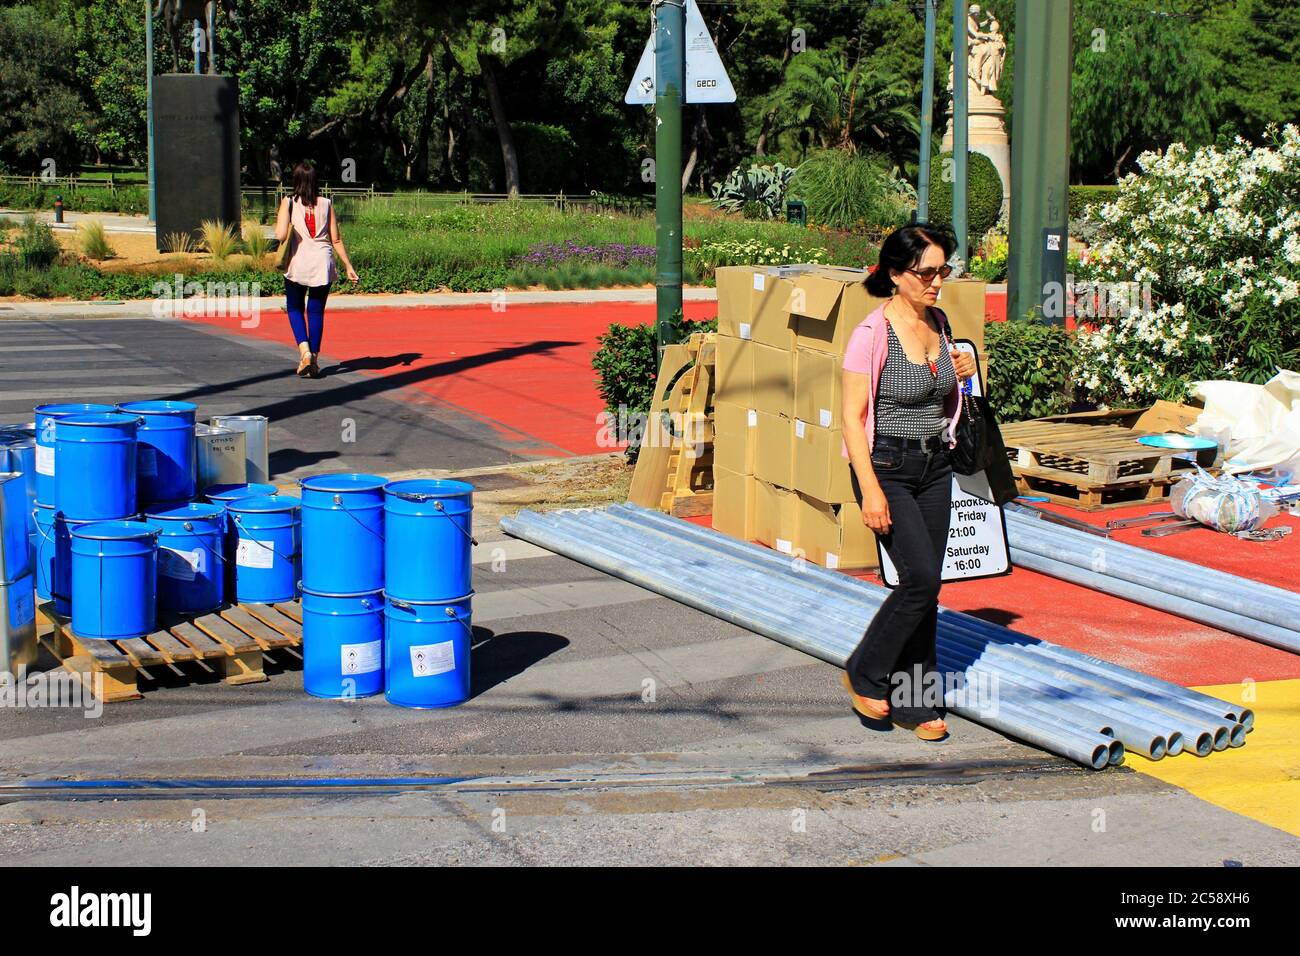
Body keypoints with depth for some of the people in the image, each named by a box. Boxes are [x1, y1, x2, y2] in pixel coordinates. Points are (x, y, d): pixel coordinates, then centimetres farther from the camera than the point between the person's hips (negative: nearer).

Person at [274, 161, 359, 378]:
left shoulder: (289, 203, -3)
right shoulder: (326, 204, 4)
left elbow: (280, 236, -13)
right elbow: (336, 239, 4)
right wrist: (348, 266, 9)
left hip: (298, 262, -2)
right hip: (322, 263, 2)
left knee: (295, 308, 13)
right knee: (316, 311, 11)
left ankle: (304, 351, -8)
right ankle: (314, 360, 13)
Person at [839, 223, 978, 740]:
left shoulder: (938, 323, 6)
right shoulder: (872, 334, -15)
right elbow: (853, 417, -16)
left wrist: (959, 376, -3)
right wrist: (871, 491, -21)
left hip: (935, 467, 7)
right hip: (886, 466, -7)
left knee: (924, 585, 7)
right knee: (921, 576, -14)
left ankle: (914, 701, 16)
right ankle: (865, 674, 6)